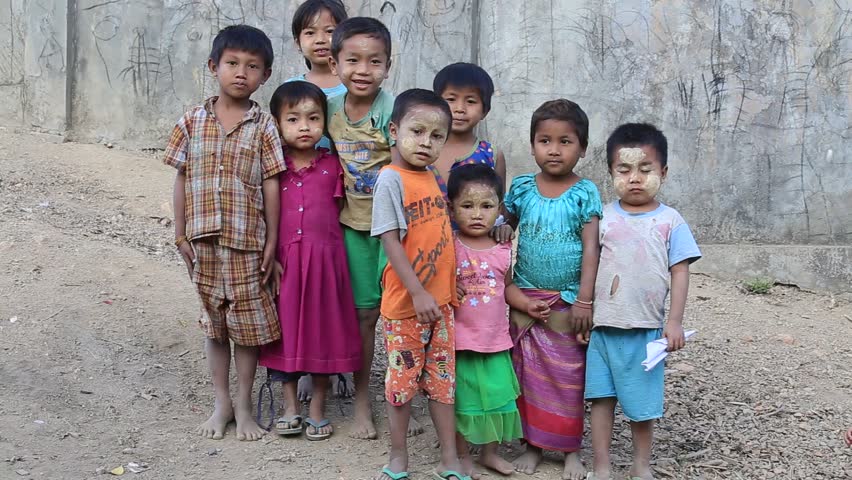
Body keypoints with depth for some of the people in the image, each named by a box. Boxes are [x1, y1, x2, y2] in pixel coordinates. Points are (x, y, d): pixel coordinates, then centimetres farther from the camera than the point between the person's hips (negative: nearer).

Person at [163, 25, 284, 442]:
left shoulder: (264, 126, -4)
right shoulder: (192, 121, 1)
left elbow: (271, 186, -4)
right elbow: (182, 179, 5)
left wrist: (271, 242, -5)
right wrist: (180, 234, 2)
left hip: (246, 241, -2)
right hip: (203, 239, 2)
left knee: (247, 323, 7)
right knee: (214, 322, 13)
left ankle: (244, 406, 22)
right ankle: (221, 403, 26)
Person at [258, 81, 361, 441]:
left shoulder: (333, 165, 0)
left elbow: (338, 209, 10)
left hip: (324, 257, 0)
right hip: (284, 259, 0)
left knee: (322, 328, 7)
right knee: (286, 327, 9)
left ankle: (317, 408, 22)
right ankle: (290, 406, 22)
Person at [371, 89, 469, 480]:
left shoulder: (433, 177, 7)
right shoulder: (391, 179, -14)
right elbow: (390, 241, -17)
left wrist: (449, 288, 12)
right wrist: (418, 293, -20)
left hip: (441, 299, 6)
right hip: (406, 301, -6)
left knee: (443, 378, 12)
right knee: (402, 378, 7)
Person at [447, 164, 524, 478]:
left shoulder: (503, 252, 1)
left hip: (496, 340, 4)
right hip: (460, 340, -3)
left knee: (497, 396, 13)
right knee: (463, 399, 9)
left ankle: (490, 452, 32)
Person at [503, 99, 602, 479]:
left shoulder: (585, 193, -6)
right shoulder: (522, 188, 1)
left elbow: (591, 248, -9)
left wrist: (584, 301, -15)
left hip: (567, 301, -2)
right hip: (525, 299, 3)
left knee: (568, 376, 5)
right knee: (527, 373, 9)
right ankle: (532, 444, 21)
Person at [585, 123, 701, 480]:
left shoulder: (669, 221, -2)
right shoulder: (603, 217, 3)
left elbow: (680, 272, -2)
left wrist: (674, 322, -7)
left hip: (645, 329, -2)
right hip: (602, 325, 2)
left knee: (642, 400, 9)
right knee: (601, 396, 6)